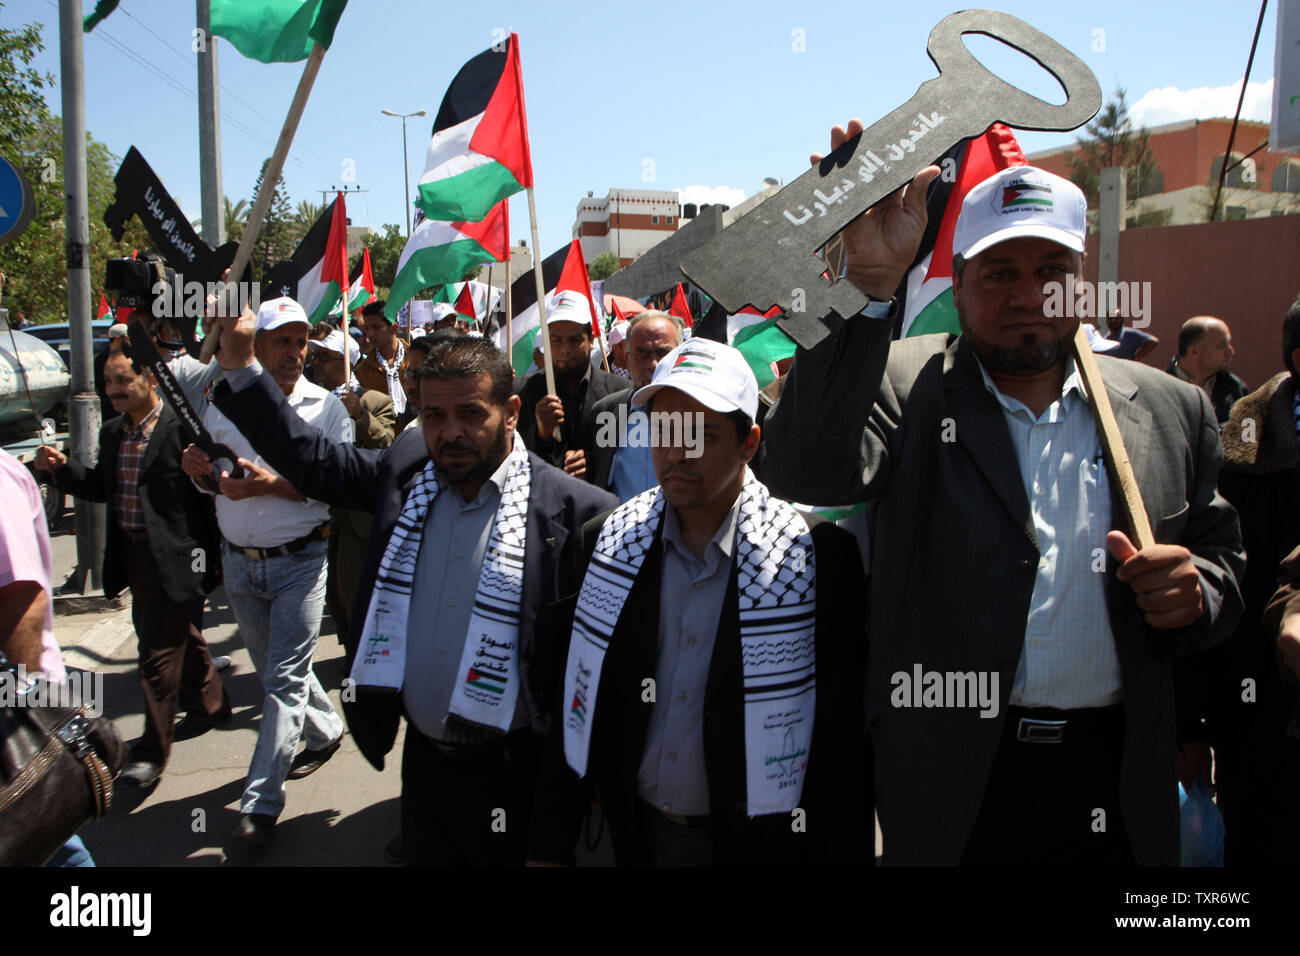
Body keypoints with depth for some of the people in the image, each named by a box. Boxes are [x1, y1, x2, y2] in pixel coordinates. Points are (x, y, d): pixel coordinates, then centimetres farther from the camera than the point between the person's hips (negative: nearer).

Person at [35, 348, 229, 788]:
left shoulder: (181, 429, -16)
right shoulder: (112, 433, 10)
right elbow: (101, 487, 15)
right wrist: (61, 468, -1)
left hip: (172, 558, -8)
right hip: (132, 556, 8)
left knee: (159, 652, -2)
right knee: (179, 636, 23)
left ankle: (152, 751, 9)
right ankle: (210, 703, 43)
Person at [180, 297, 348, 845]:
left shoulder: (327, 408, -5)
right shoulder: (222, 402, 5)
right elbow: (208, 478, 14)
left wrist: (273, 485, -25)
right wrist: (197, 466, -10)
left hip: (299, 561, -4)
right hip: (238, 561, 5)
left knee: (284, 679, -4)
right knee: (273, 668, 18)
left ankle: (261, 801, 4)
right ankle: (325, 731, 42)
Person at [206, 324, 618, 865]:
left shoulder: (573, 509, -17)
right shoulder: (405, 470, 0)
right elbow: (307, 456, 9)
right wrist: (238, 363, 3)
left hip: (514, 773, -4)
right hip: (423, 759, 5)